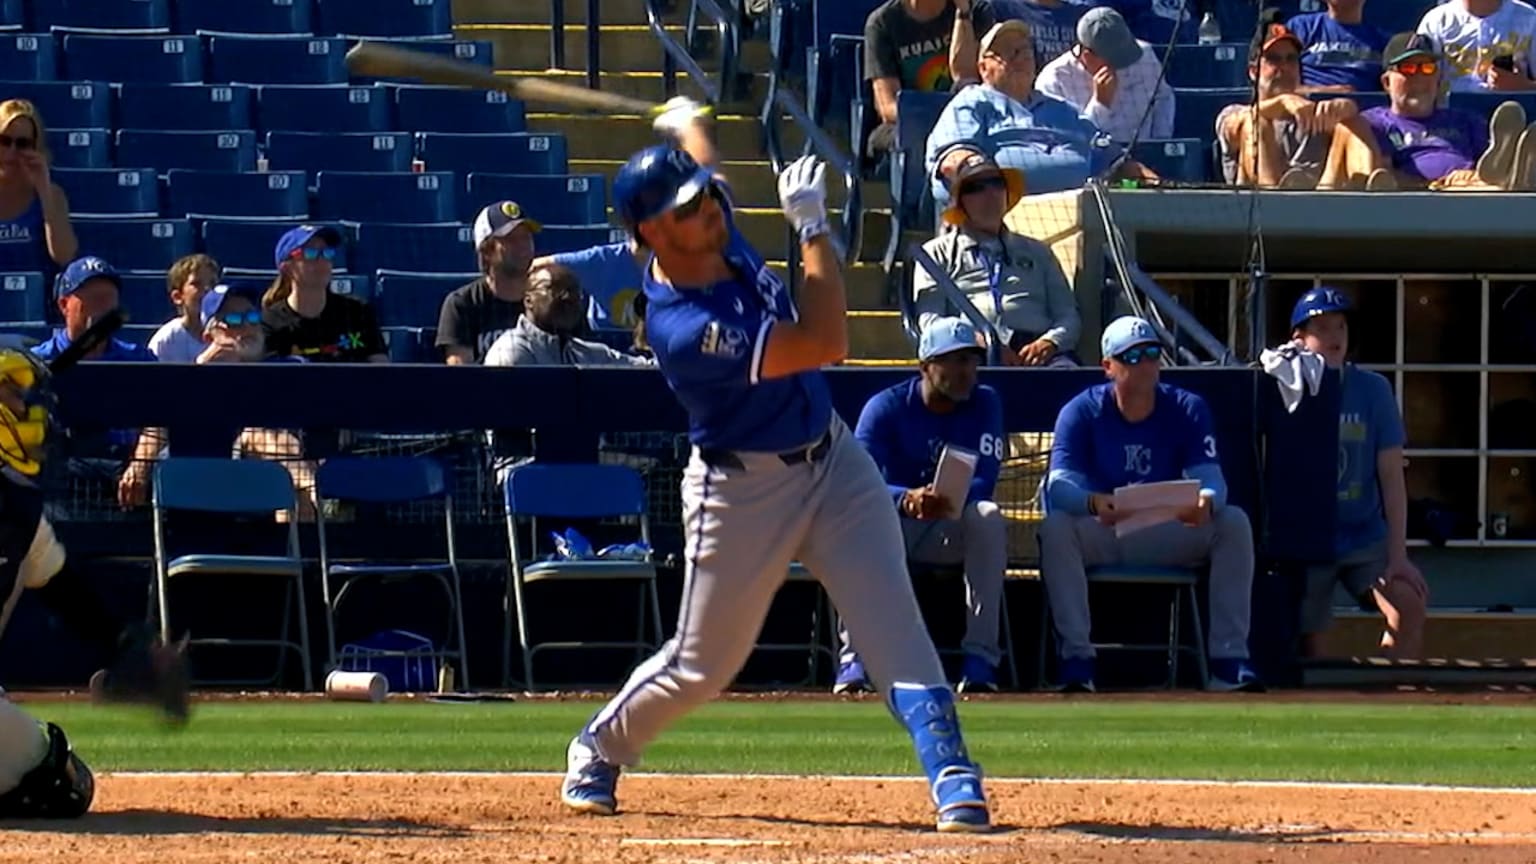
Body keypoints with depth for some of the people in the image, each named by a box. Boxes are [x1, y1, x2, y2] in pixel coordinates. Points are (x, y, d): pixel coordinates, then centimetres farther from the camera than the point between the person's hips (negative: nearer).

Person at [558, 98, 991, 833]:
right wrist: (813, 228, -27)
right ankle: (598, 749, 35)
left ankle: (951, 774, -16)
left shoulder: (720, 235, -6)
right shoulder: (681, 328, -31)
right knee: (703, 664, 9)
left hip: (832, 460, 6)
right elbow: (825, 345, -32)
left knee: (892, 622, -10)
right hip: (743, 490, -6)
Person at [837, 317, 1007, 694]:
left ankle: (980, 657, -32)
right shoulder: (886, 407, -10)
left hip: (952, 531, 1)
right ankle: (853, 658, -34)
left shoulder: (984, 405, -4)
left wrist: (949, 501, -39)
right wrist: (908, 498, -45)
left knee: (988, 517, -32)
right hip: (894, 525, -1)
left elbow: (984, 482, -16)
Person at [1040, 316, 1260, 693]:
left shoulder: (1188, 410, -2)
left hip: (1170, 540, 2)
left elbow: (1211, 477, -14)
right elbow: (1058, 485, -20)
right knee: (1055, 528, -33)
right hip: (1099, 539, -2)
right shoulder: (1082, 412, -7)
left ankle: (1229, 662, -26)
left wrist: (1206, 503, -41)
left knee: (1234, 523, -23)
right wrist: (1092, 502, -45)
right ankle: (1076, 662, -32)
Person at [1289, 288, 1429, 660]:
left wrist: (1398, 555, -10)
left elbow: (1391, 475, -4)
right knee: (1307, 641, -4)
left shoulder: (1373, 390, -2)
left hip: (1364, 535, 1)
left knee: (1409, 606, -21)